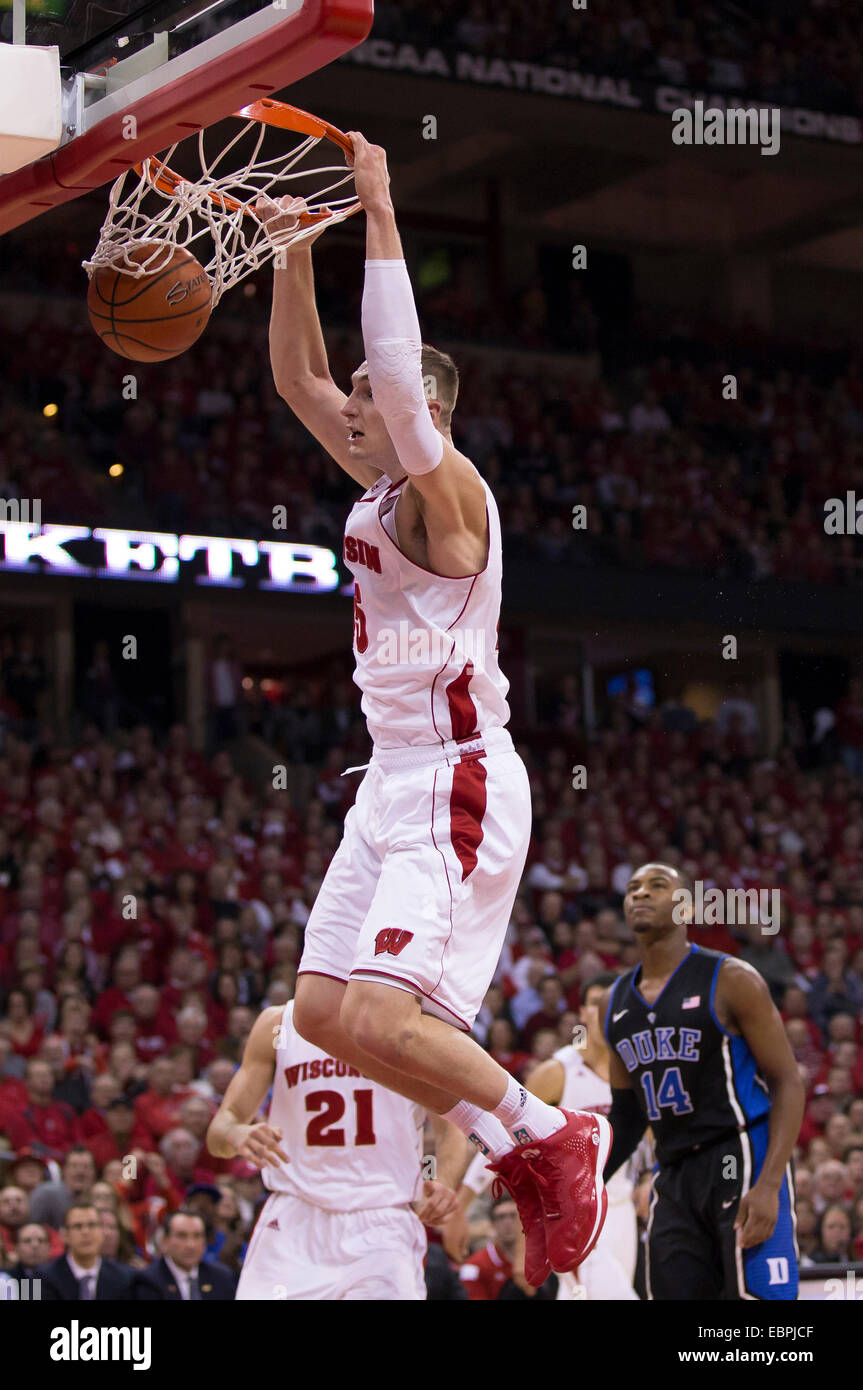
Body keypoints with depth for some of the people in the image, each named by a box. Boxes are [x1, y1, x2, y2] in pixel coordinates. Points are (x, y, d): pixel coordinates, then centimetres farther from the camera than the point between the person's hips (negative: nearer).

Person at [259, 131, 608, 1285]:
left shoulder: (446, 486, -11)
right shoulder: (381, 484, 14)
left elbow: (398, 370, -26)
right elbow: (298, 378, 18)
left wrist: (381, 216, -23)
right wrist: (296, 253, 7)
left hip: (459, 781, -10)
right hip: (397, 780, 10)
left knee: (379, 1016, -20)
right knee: (323, 1011, 9)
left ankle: (550, 1137, -2)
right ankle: (522, 1156, 15)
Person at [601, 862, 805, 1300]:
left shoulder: (730, 981, -7)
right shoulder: (615, 1004, 12)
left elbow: (787, 1083, -10)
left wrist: (768, 1185, -21)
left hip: (743, 1161, -6)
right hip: (674, 1177, 7)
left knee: (758, 1293, -16)